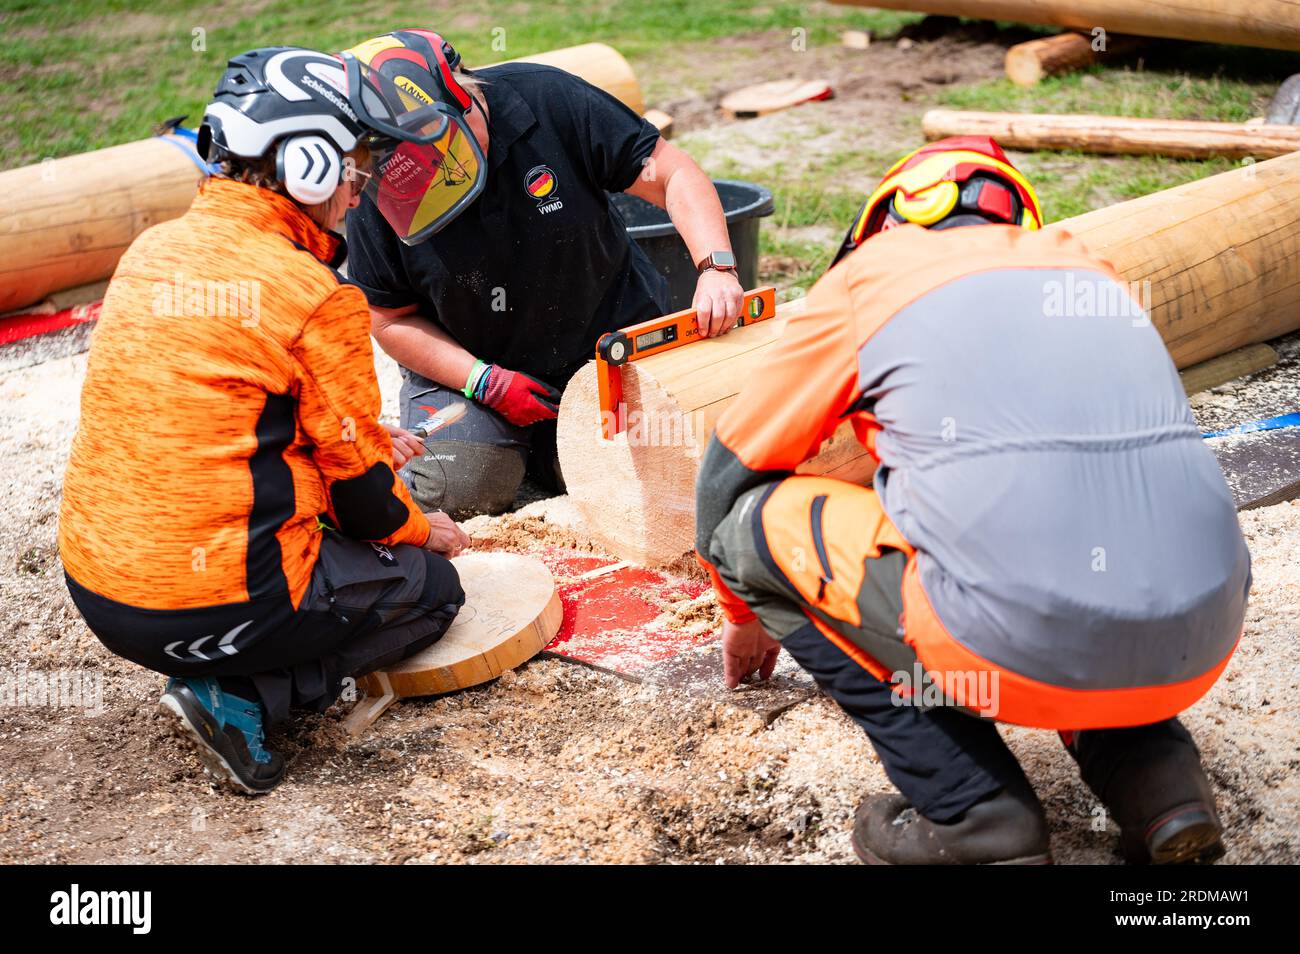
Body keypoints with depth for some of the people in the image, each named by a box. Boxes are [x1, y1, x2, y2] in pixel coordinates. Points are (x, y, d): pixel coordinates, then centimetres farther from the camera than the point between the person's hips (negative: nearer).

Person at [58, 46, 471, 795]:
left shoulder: (151, 251, 7)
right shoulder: (317, 297, -15)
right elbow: (361, 495, -7)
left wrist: (366, 442, 25)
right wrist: (423, 531, 16)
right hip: (208, 610, -7)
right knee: (432, 587, 14)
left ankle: (225, 679, 8)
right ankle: (238, 698, -4)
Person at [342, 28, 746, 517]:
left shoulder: (548, 99, -21)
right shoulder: (373, 196, -17)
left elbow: (673, 174, -17)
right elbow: (392, 317, -6)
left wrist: (716, 267, -32)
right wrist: (486, 383, -17)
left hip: (608, 337, 1)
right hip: (466, 364, 0)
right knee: (459, 488, -19)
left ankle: (538, 444, 23)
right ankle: (504, 439, 17)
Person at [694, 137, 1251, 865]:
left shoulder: (871, 270, 14)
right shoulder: (1086, 265, 26)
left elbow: (727, 477, 23)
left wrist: (748, 618, 42)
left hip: (1025, 652, -6)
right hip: (1201, 653, 6)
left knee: (750, 519, 14)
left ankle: (972, 811, 10)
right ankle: (1157, 778, 15)